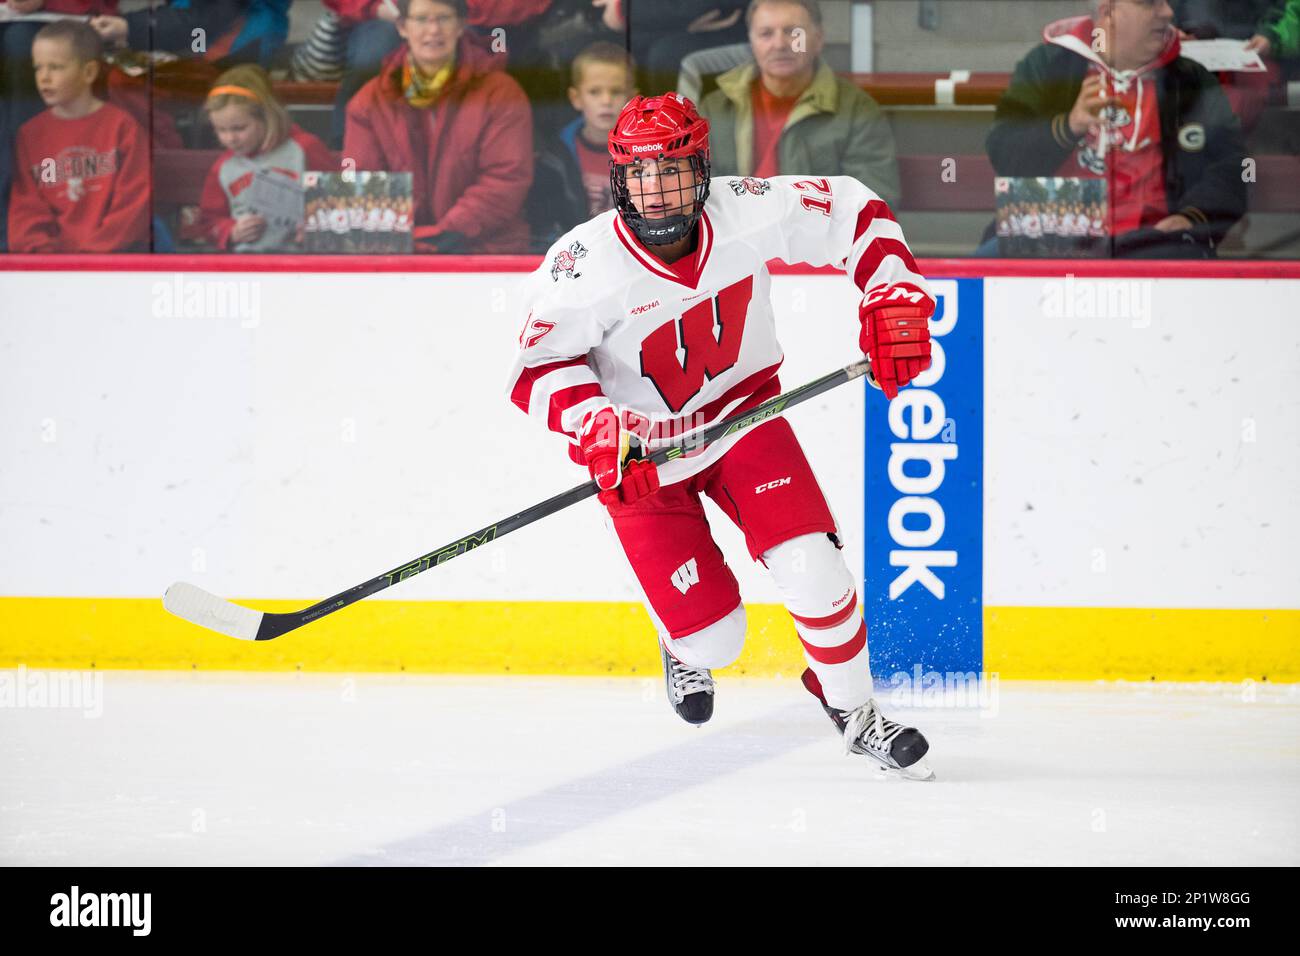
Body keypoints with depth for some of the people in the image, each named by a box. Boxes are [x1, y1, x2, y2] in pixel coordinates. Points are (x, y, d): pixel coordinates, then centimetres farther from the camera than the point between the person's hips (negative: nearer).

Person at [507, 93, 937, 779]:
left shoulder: (750, 213, -20)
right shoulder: (584, 268, -27)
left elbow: (857, 214, -6)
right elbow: (538, 365, -20)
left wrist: (895, 299, -14)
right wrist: (592, 424, -37)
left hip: (741, 414, 2)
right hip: (642, 450, -2)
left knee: (812, 569, -16)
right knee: (712, 637, -6)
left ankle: (853, 709, 12)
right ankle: (686, 649, 35)